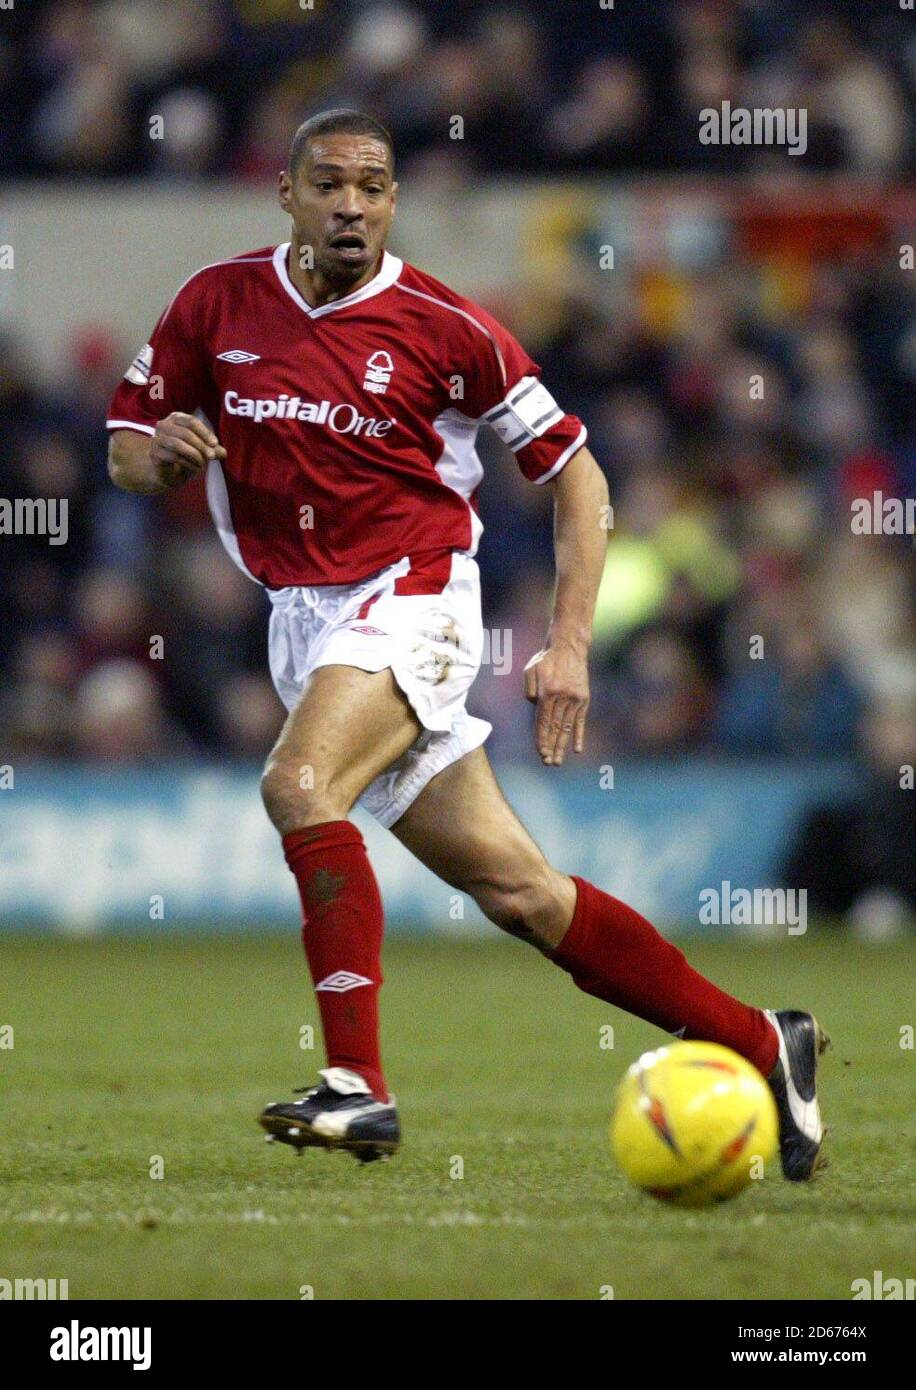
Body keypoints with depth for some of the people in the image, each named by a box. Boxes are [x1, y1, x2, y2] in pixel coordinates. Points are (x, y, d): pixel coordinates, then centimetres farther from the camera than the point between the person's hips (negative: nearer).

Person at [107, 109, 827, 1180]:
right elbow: (125, 451, 11)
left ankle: (357, 1083, -31)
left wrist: (569, 645, -9)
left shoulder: (442, 327, -8)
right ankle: (756, 1041, 13)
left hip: (410, 599, -4)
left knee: (299, 783, -31)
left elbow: (574, 471, -1)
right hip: (300, 617, 4)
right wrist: (161, 452, -14)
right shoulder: (216, 305, 3)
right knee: (512, 887, 3)